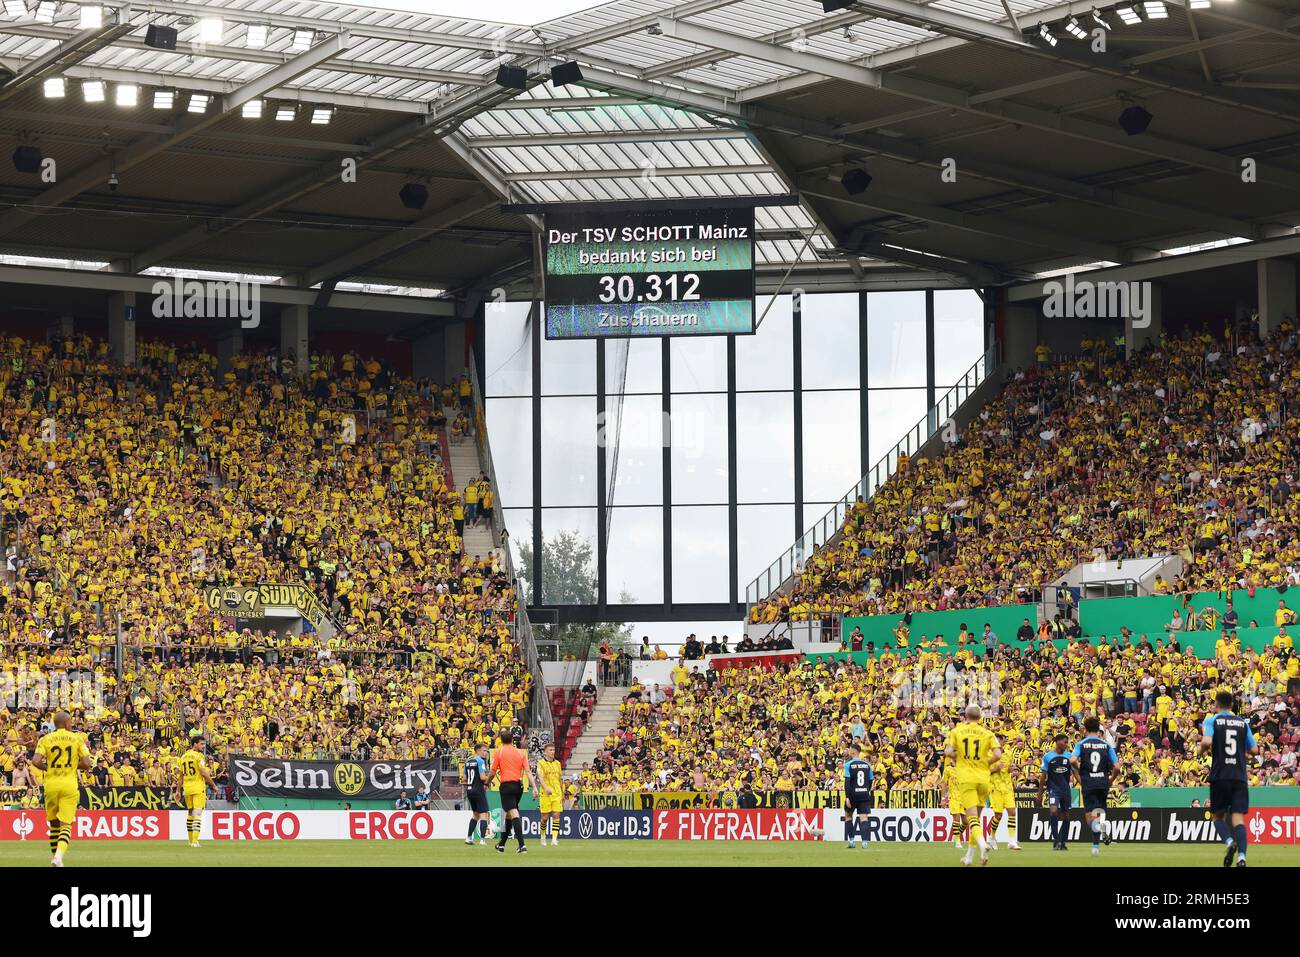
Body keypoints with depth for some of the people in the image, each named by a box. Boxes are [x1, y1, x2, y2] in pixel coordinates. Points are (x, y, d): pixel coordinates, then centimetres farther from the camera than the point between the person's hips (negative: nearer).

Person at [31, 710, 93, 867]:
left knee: (53, 823, 18)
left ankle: (54, 855, 22)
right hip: (69, 785, -2)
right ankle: (59, 855, -25)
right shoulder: (77, 738, 3)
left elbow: (36, 761, -9)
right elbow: (87, 764, -3)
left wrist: (48, 768, 10)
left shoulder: (45, 739, 4)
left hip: (51, 783, 2)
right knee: (66, 824, -3)